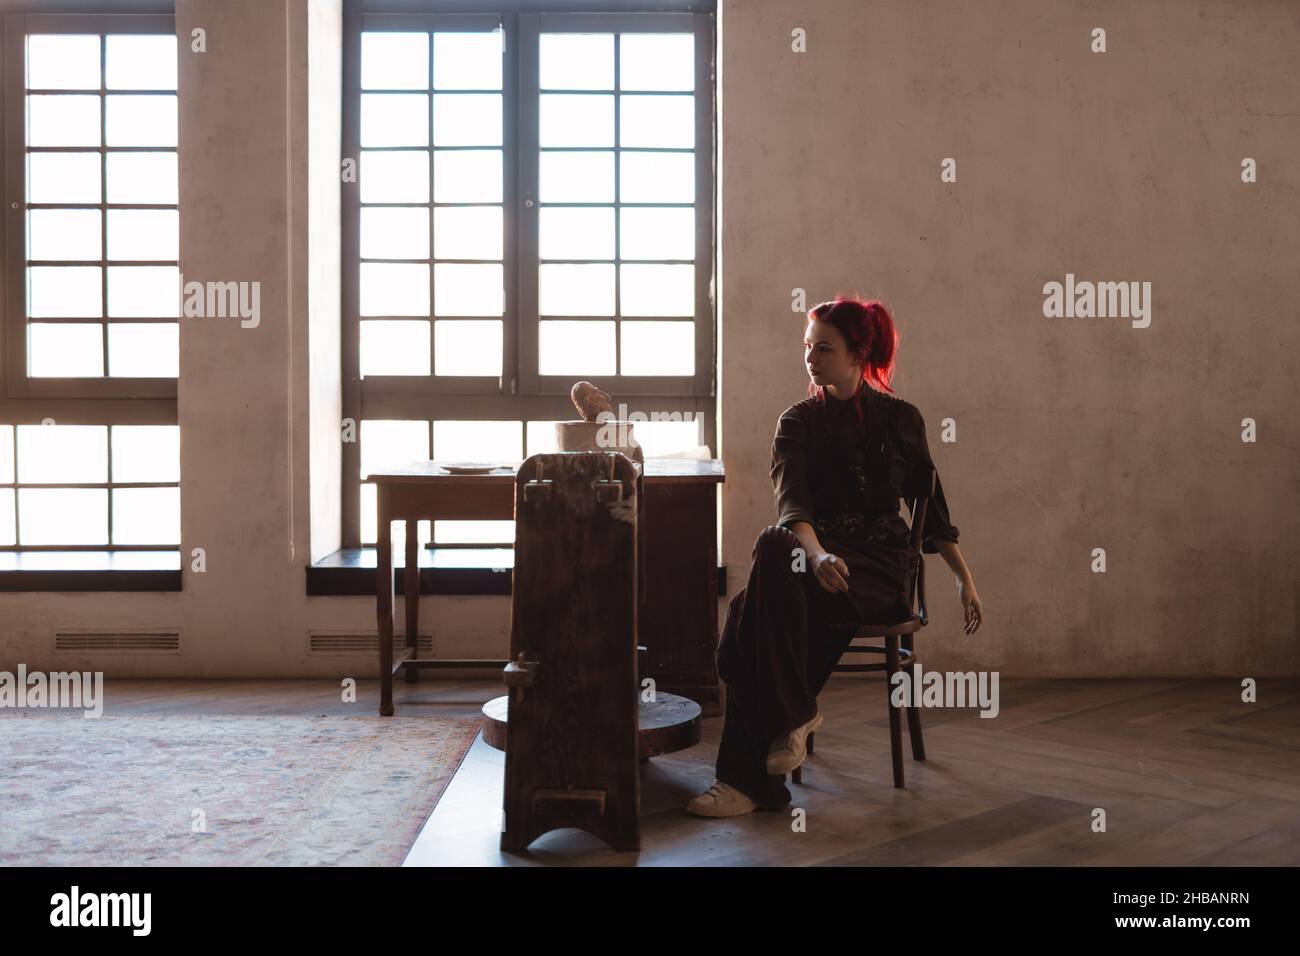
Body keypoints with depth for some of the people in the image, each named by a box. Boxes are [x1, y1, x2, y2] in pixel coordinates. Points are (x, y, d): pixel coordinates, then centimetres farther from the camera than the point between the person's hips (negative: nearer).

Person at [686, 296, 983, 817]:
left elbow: (932, 505, 16)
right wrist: (818, 555, -33)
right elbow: (791, 503, -12)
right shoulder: (798, 422, 6)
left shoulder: (900, 418, 7)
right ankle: (794, 713, -23)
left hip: (882, 568, -2)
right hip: (817, 556, 2)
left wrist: (965, 578, 13)